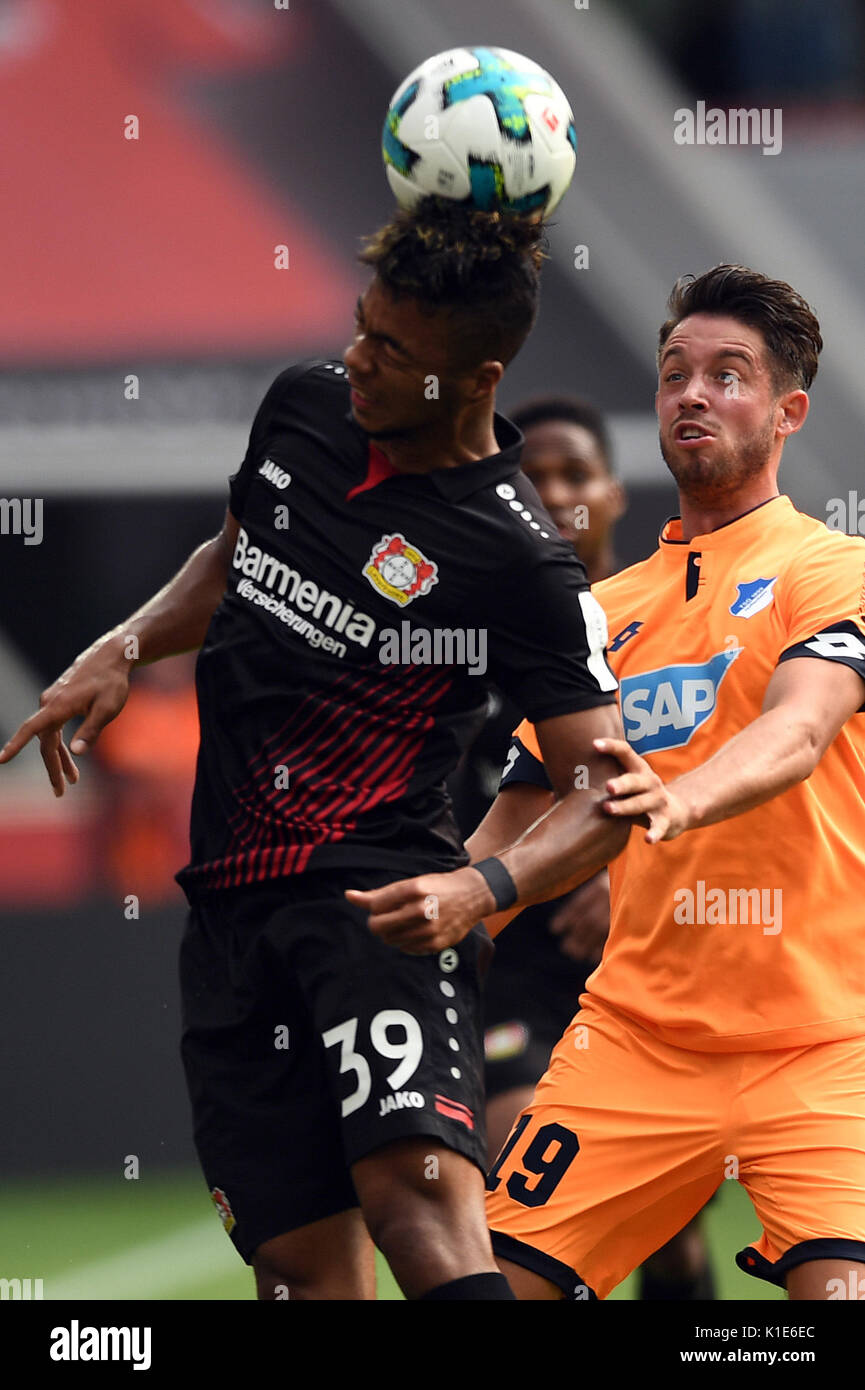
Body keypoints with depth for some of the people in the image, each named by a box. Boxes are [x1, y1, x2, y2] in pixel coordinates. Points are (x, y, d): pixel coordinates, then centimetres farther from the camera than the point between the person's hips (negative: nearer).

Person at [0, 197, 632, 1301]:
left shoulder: (520, 563, -10)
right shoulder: (302, 406, 9)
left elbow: (607, 795, -9)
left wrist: (483, 888, -26)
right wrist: (123, 649, 15)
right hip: (229, 906, 6)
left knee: (417, 1192, -29)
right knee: (301, 1264, 1)